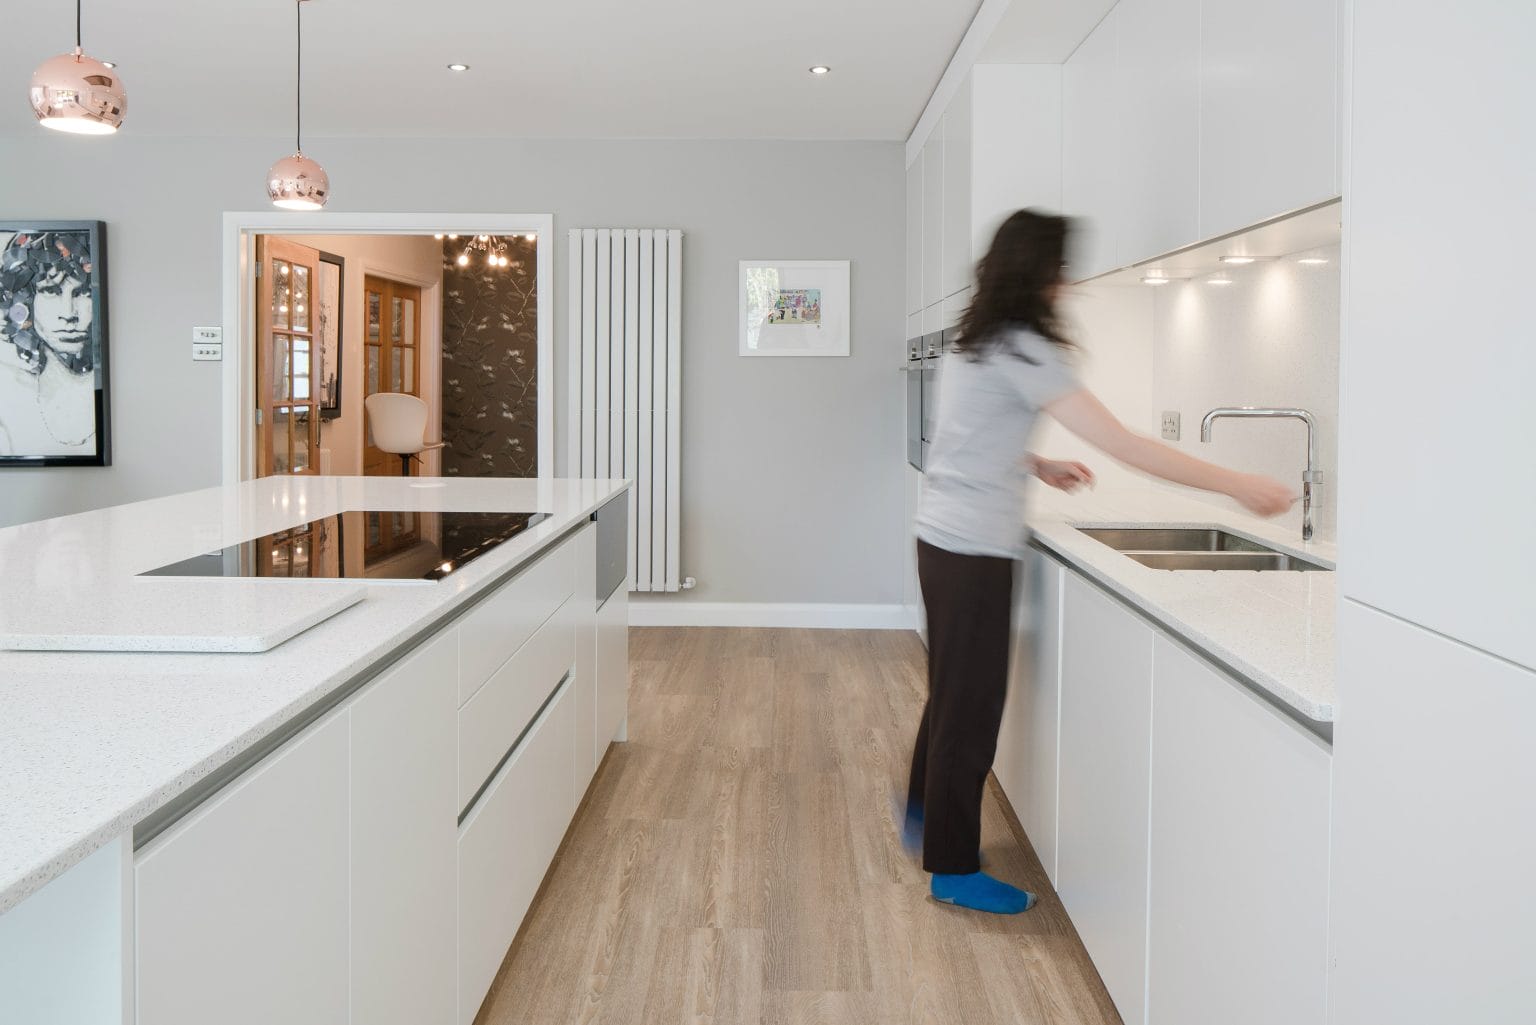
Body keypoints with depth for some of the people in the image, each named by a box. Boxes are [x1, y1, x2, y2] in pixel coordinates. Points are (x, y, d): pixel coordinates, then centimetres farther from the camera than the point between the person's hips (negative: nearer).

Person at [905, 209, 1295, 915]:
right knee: (970, 706, 0)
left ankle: (924, 818, 38)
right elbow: (1122, 445, -22)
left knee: (952, 693, 22)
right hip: (973, 551, -10)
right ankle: (954, 870, 12)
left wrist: (1038, 468, 15)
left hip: (942, 539, 10)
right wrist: (1236, 485, -17)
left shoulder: (976, 342, 10)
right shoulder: (1022, 349, -18)